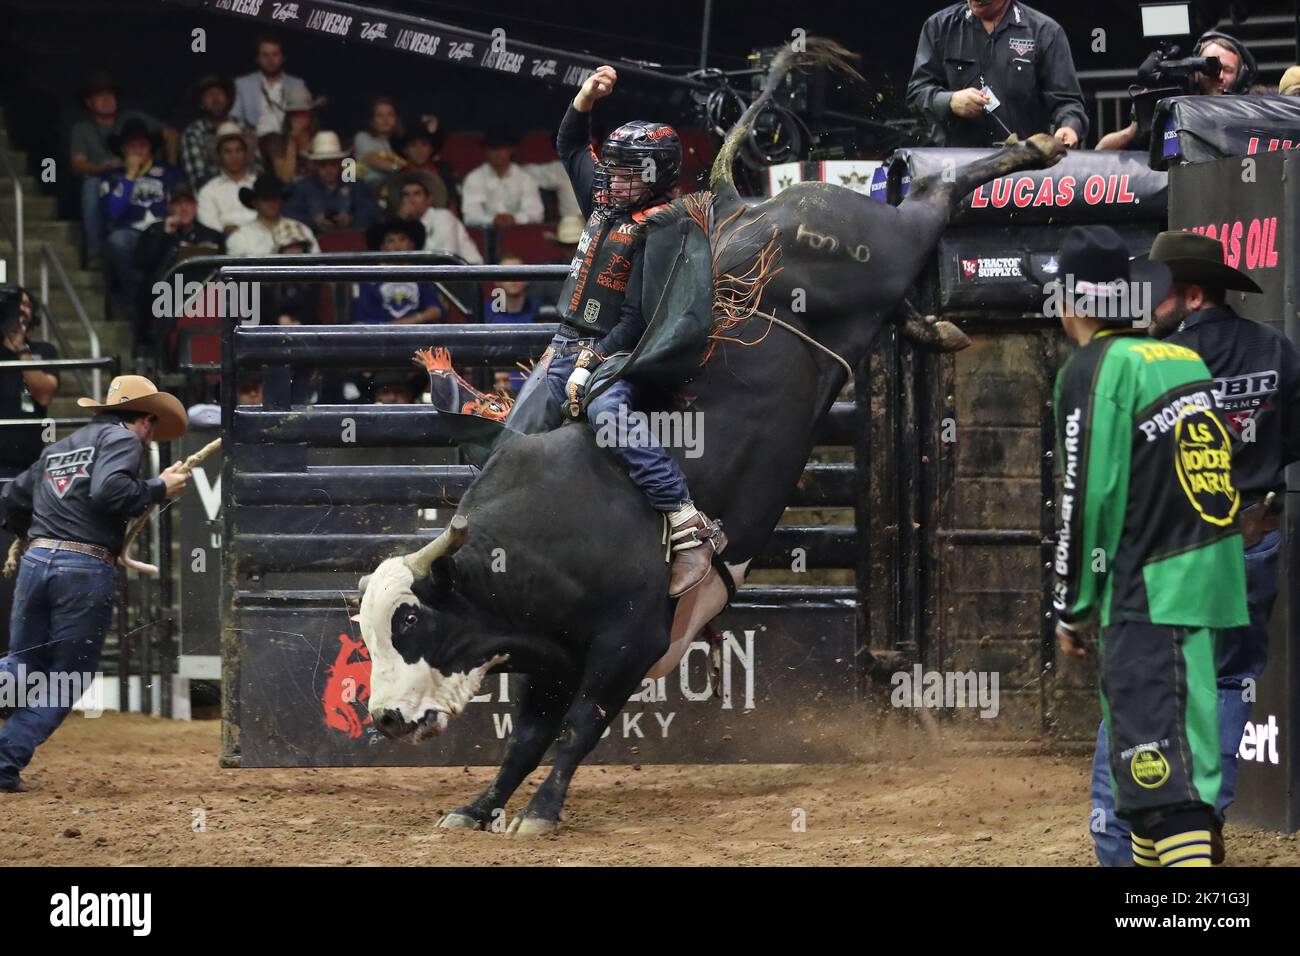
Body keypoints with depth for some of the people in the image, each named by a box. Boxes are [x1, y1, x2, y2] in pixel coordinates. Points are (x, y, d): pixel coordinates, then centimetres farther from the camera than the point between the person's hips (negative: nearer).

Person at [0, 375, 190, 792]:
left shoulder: (58, 448, 23)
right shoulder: (122, 439, 0)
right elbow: (109, 490, -18)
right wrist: (159, 488, -4)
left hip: (36, 559, 6)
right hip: (87, 569, -6)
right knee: (66, 679, 6)